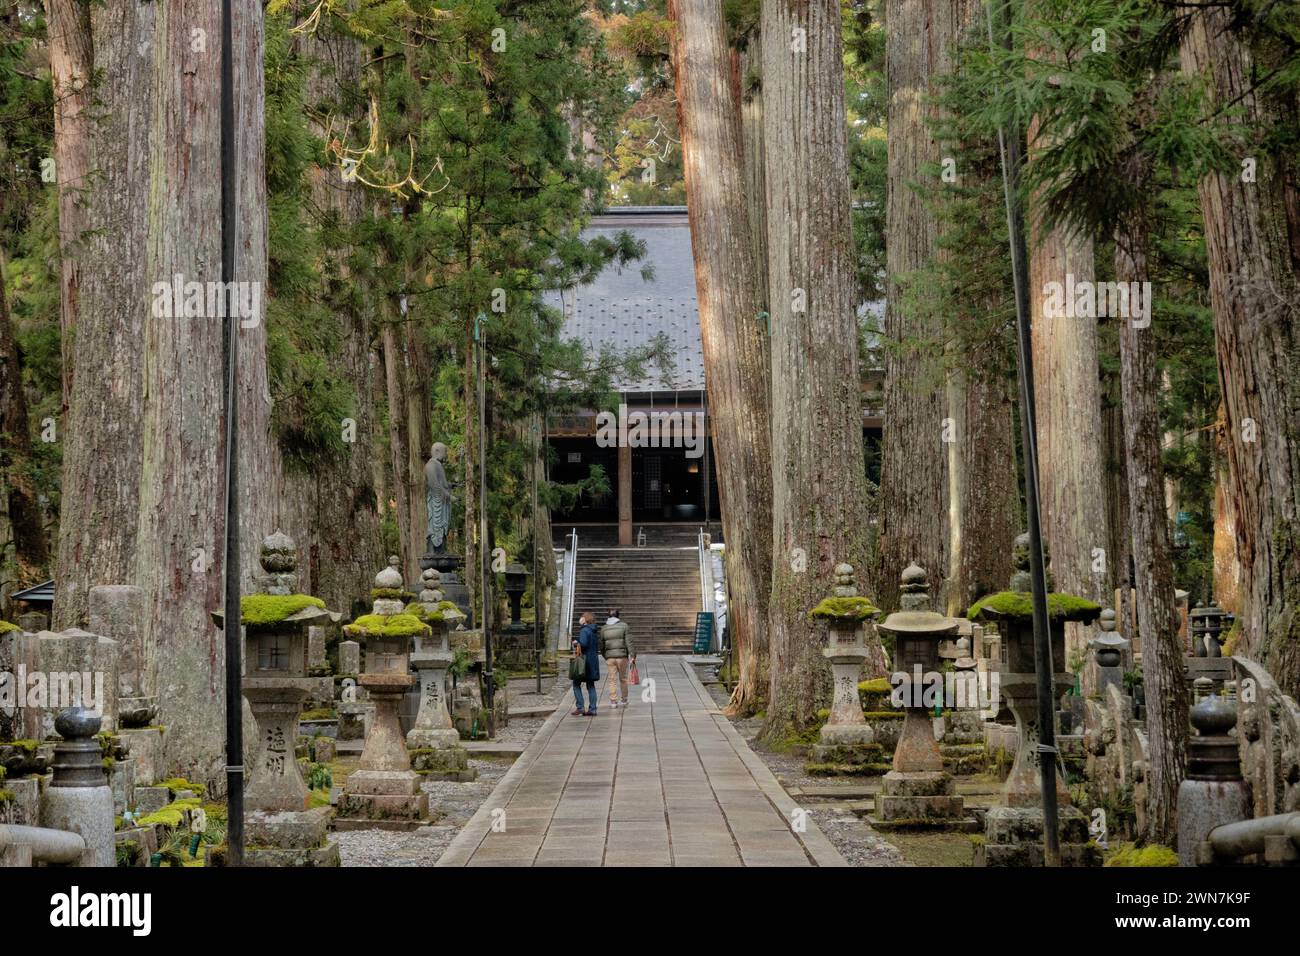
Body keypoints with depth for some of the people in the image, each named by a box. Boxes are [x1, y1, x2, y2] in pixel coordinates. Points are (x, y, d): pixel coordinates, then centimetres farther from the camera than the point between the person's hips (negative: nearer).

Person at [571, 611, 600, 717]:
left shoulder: (584, 631, -13)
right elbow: (597, 647, 17)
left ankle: (580, 707, -6)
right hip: (593, 661, 8)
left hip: (584, 661, -8)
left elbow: (583, 644, -26)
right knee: (591, 685, 10)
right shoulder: (594, 632, 14)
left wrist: (576, 643, -7)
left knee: (576, 684, 0)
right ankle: (592, 709, 8)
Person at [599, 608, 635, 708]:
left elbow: (601, 645, 8)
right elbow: (628, 642, -8)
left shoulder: (604, 629, 4)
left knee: (612, 680, 6)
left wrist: (605, 656, 21)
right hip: (622, 656, -1)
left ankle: (613, 701, 2)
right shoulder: (623, 626, -3)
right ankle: (624, 700, 18)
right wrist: (632, 655, -6)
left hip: (610, 657, 1)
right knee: (623, 679, 10)